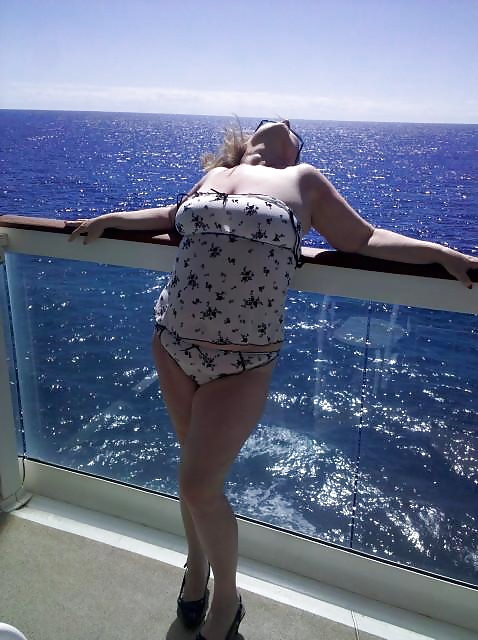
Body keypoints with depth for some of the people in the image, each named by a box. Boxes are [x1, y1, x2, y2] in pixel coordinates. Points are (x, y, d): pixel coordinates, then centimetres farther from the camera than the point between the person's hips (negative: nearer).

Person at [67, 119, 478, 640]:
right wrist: (109, 220, 36)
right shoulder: (212, 175, 14)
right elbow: (175, 216, 33)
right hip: (172, 343, 4)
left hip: (242, 360, -3)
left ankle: (226, 598, 24)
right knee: (197, 469, 16)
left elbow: (364, 239, 6)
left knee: (199, 484, -5)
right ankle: (196, 567, 43)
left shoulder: (303, 180, 5)